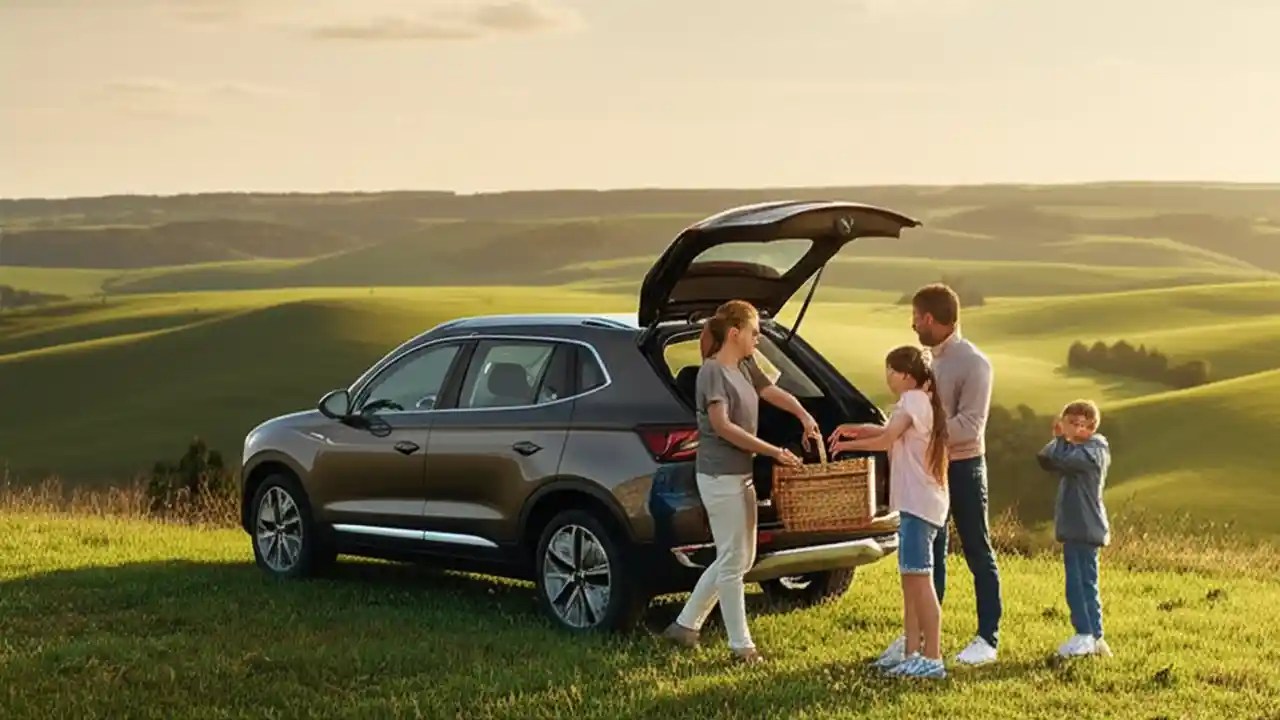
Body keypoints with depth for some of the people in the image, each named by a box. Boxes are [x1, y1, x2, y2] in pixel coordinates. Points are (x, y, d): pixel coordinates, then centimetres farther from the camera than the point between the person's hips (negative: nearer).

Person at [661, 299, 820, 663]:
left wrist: (805, 418, -2)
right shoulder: (712, 371, -14)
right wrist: (773, 452, -22)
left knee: (741, 558, 16)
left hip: (741, 475, 10)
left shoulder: (744, 368, 11)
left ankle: (686, 624, 24)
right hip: (720, 477, -10)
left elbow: (774, 393, 18)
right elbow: (722, 426, -21)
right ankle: (740, 644, 7)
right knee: (733, 561, -2)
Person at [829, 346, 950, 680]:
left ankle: (932, 659, -13)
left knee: (920, 580, -12)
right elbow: (888, 432, 20)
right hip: (914, 503, 11)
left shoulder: (913, 399, -11)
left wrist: (846, 445, -6)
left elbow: (886, 439, -18)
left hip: (919, 503, -11)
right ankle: (913, 654, 15)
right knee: (910, 580, 12)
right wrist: (854, 429, 7)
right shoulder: (919, 401, 20)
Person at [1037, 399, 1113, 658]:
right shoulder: (1074, 449, 17)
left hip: (1085, 530, -10)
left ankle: (1088, 636, -3)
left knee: (1082, 583, -7)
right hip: (1073, 529, 10)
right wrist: (1058, 438, -3)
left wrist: (1062, 439, -10)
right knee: (1081, 583, 13)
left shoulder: (1093, 451, -12)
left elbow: (1063, 460, -25)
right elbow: (1045, 459, 10)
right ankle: (1093, 637, 18)